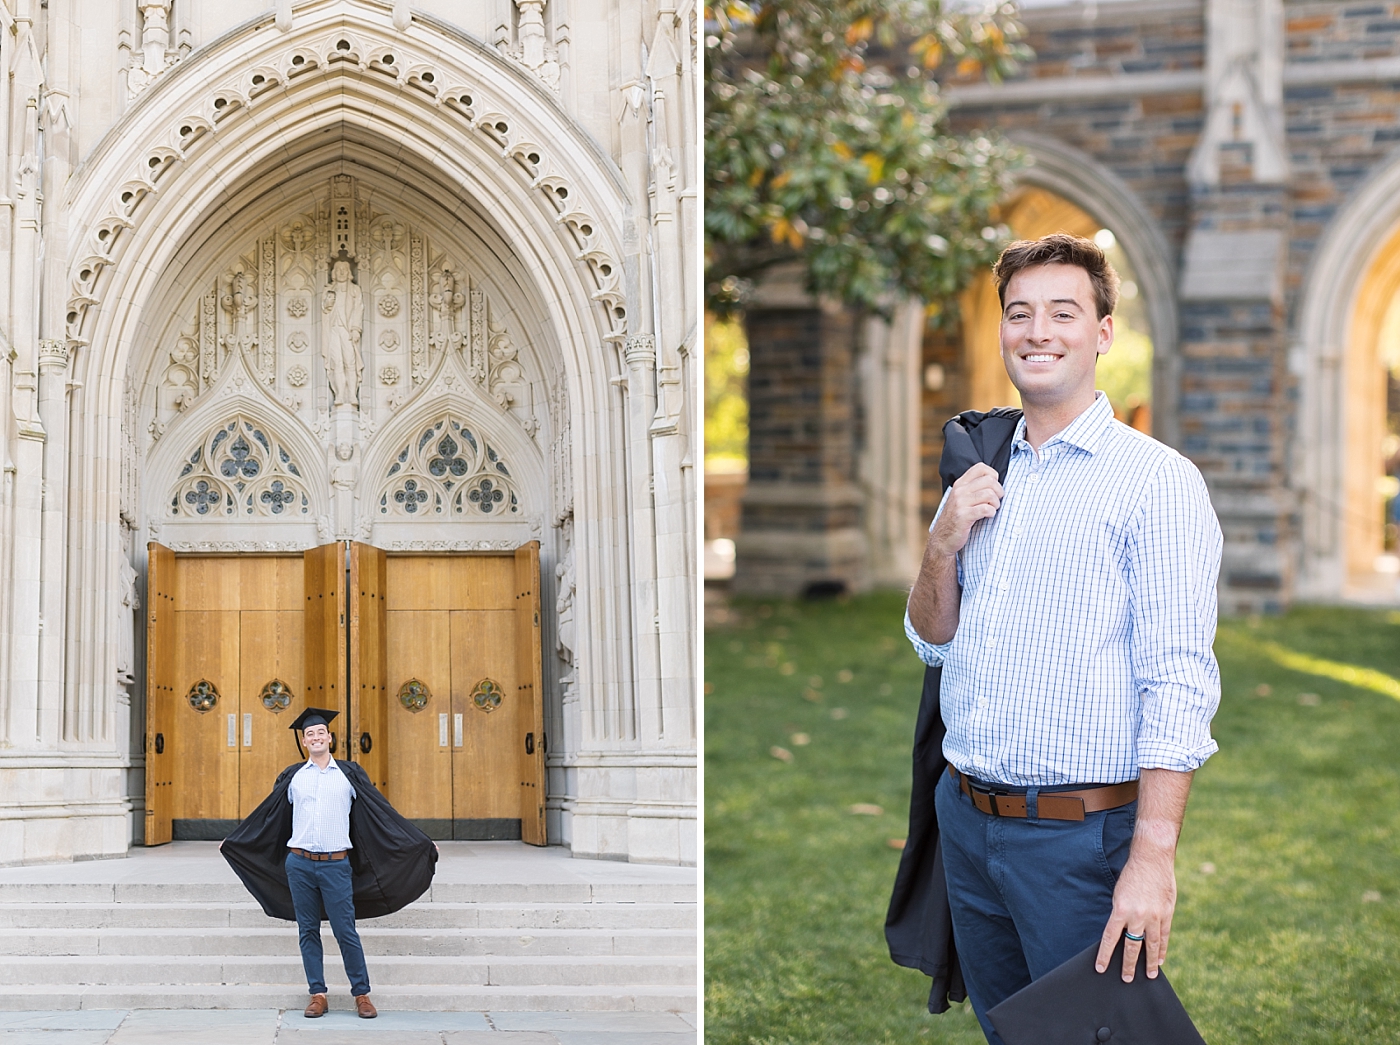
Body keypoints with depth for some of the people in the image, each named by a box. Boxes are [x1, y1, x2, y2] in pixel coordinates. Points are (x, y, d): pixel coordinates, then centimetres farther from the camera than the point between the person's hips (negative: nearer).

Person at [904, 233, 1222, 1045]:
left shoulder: (1155, 480, -10)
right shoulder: (980, 475, 12)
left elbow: (1179, 682, -16)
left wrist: (1153, 857, -23)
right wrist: (944, 546, -2)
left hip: (1082, 834, -6)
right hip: (967, 818, 7)